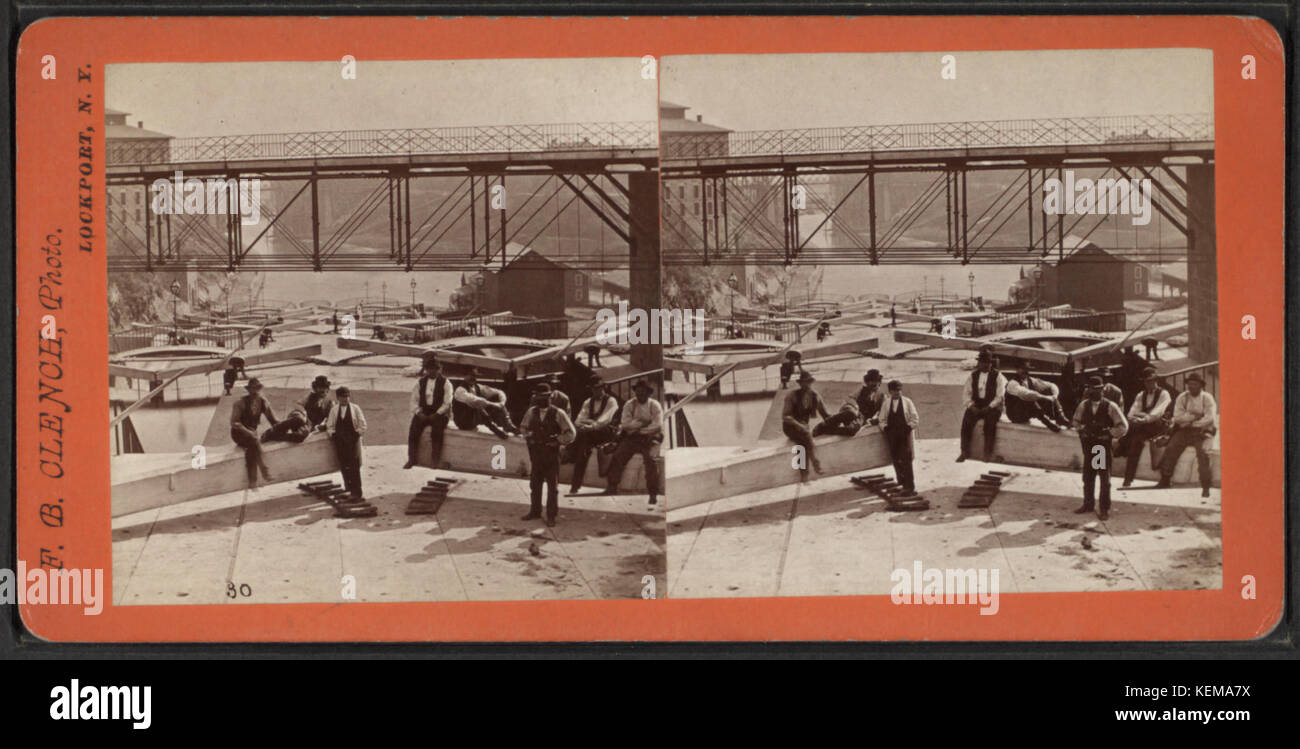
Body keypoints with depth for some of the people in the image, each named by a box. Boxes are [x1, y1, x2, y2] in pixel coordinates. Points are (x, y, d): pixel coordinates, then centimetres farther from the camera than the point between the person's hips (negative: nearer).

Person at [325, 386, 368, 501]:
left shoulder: (355, 408, 2)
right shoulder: (334, 410, 8)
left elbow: (362, 425, 2)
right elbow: (330, 426, 10)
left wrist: (357, 434, -8)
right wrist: (332, 434, -7)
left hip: (353, 440, -3)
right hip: (340, 442, 3)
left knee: (354, 467, -7)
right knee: (344, 467, 3)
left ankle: (357, 492, -6)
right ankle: (348, 490, 13)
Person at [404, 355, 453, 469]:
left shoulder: (445, 383, 1)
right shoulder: (420, 382, 11)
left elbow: (447, 403, -5)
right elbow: (414, 400, 8)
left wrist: (436, 414, -16)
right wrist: (418, 412, -10)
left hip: (439, 414, -3)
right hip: (423, 412, 3)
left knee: (436, 430, -32)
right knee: (413, 430, -23)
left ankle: (436, 460, -23)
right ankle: (411, 459, -16)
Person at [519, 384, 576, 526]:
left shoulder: (558, 414, -8)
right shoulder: (531, 412, 3)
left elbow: (570, 434, -5)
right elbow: (523, 428, 19)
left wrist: (556, 440, -13)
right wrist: (529, 437, 4)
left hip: (552, 454, -4)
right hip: (536, 454, 4)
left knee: (552, 486, 4)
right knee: (534, 484, 12)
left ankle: (551, 515, 11)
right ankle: (535, 511, 25)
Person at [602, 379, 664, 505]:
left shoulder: (655, 406, -1)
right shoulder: (629, 405, 5)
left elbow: (657, 426, -13)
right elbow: (625, 424, -6)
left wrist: (638, 427, -11)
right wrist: (643, 423, -12)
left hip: (649, 437, -3)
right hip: (631, 438, 3)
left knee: (650, 459, -28)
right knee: (617, 457, -16)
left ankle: (653, 493, -20)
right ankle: (611, 488, -6)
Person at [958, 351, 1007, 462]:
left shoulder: (997, 376, 3)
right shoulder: (973, 375, 13)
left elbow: (1000, 396, -4)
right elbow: (966, 392, 8)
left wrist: (989, 407, -15)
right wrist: (971, 405, -9)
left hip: (992, 406, -3)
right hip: (976, 406, 3)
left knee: (990, 421, -34)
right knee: (967, 419, -27)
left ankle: (988, 453, -27)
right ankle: (965, 452, -23)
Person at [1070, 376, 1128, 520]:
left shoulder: (1110, 407, -9)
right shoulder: (1083, 405, 3)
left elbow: (1123, 427, -6)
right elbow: (1076, 421, 19)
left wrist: (1109, 433, -12)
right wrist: (1083, 429, 4)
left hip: (1104, 447, -4)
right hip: (1089, 446, 4)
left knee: (1104, 479, 3)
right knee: (1088, 477, 11)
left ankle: (1104, 509, 11)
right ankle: (1088, 504, 24)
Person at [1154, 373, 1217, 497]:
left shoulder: (1207, 398, -2)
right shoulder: (1182, 397, 5)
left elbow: (1210, 418, -13)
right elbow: (1177, 417, -4)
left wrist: (1189, 420, -11)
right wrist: (1195, 416, -15)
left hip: (1202, 430, -3)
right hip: (1184, 430, 3)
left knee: (1203, 451, -28)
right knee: (1170, 448, -14)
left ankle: (1206, 487, -22)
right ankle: (1165, 480, -3)